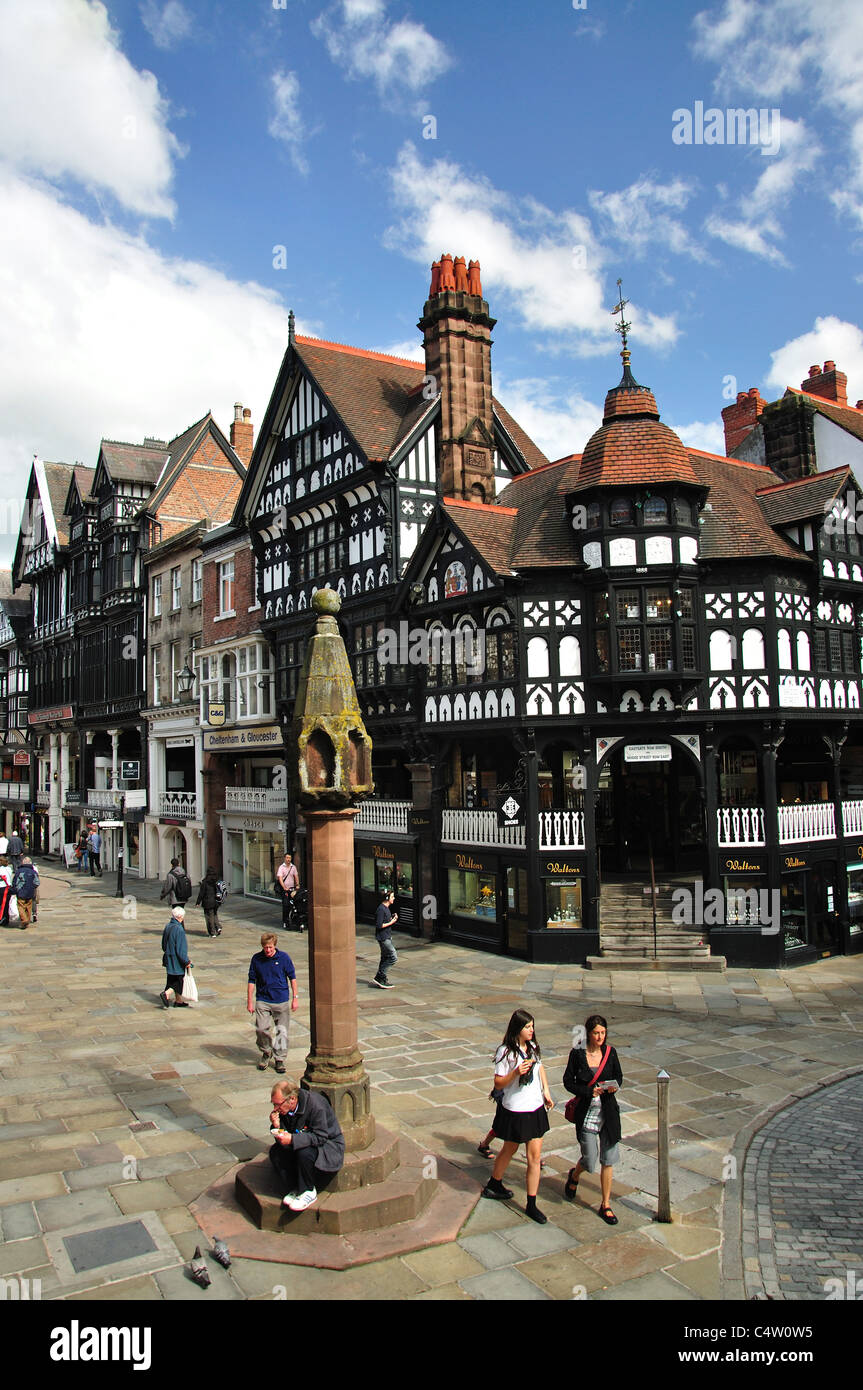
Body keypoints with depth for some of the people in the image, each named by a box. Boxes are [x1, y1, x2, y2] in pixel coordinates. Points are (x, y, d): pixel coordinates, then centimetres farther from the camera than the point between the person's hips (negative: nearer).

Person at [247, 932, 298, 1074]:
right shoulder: (256, 959, -3)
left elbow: (292, 977, 2)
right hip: (262, 1000, 1)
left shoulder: (284, 957, -6)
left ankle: (280, 1059, 22)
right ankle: (266, 1053, 20)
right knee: (261, 1029, -8)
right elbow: (252, 981, 5)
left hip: (282, 1000, 0)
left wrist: (295, 998, 0)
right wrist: (249, 1001, 3)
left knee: (281, 1031, 4)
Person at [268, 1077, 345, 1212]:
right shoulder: (283, 1109, -8)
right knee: (275, 1152, -16)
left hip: (328, 1144, -6)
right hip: (303, 1144, 7)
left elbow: (320, 1137, -28)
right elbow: (285, 1136, -1)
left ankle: (308, 1192, -11)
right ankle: (295, 1189, -3)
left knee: (304, 1153, -34)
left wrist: (292, 1139, -37)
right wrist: (277, 1127, -24)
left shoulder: (316, 1104, -28)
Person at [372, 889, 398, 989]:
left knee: (385, 958, 13)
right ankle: (379, 977, -5)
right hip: (383, 938, -10)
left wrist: (393, 917, 6)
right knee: (393, 957, -10)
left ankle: (382, 980, 20)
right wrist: (391, 922, -17)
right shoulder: (381, 909, -19)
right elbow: (379, 925, -23)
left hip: (387, 937, 10)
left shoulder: (387, 908, 12)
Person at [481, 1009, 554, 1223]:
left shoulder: (533, 1047, 0)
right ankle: (493, 1185, 42)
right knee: (509, 1150, 16)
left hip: (535, 1108, 5)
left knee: (535, 1157, 3)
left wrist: (546, 1091, 11)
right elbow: (498, 1084, -14)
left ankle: (531, 1205, 13)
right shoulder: (505, 1052, -17)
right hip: (514, 1111, -5)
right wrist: (515, 1073, -29)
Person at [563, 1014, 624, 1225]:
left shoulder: (610, 1052, -2)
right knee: (590, 1161, 1)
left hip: (608, 1111, 3)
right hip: (586, 1112, -2)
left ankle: (605, 1205, 23)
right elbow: (568, 1081, -5)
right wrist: (589, 1091, -19)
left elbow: (619, 1075, 11)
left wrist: (614, 1086, -11)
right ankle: (574, 1175, 36)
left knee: (608, 1160, 6)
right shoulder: (577, 1053, -9)